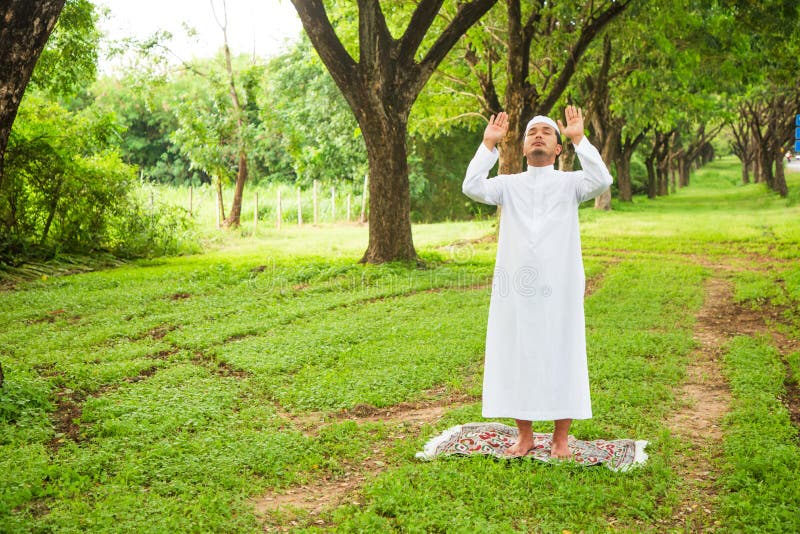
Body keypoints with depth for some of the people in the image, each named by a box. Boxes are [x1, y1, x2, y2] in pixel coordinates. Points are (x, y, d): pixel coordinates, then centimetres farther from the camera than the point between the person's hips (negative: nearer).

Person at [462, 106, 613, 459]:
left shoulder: (570, 183, 6)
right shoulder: (509, 184, 10)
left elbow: (602, 181, -14)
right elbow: (472, 188, -7)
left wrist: (579, 139, -15)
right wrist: (488, 144, -8)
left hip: (559, 287, -1)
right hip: (516, 288, 2)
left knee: (561, 358, 2)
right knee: (517, 358, 6)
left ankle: (560, 439, 13)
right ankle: (524, 436, 18)